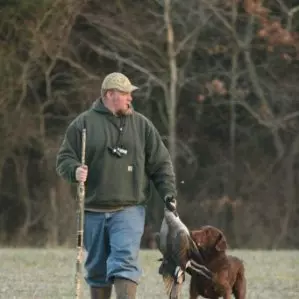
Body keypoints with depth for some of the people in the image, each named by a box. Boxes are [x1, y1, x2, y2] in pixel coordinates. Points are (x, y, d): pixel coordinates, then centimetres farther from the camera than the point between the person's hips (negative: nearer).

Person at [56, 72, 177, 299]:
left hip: (129, 210, -1)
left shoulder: (142, 125, 8)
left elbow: (161, 163, 10)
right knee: (97, 268, 9)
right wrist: (75, 171, -17)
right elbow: (64, 158, 5)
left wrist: (168, 193, -1)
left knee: (125, 262, -17)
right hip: (93, 210, 1)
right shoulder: (84, 123, 4)